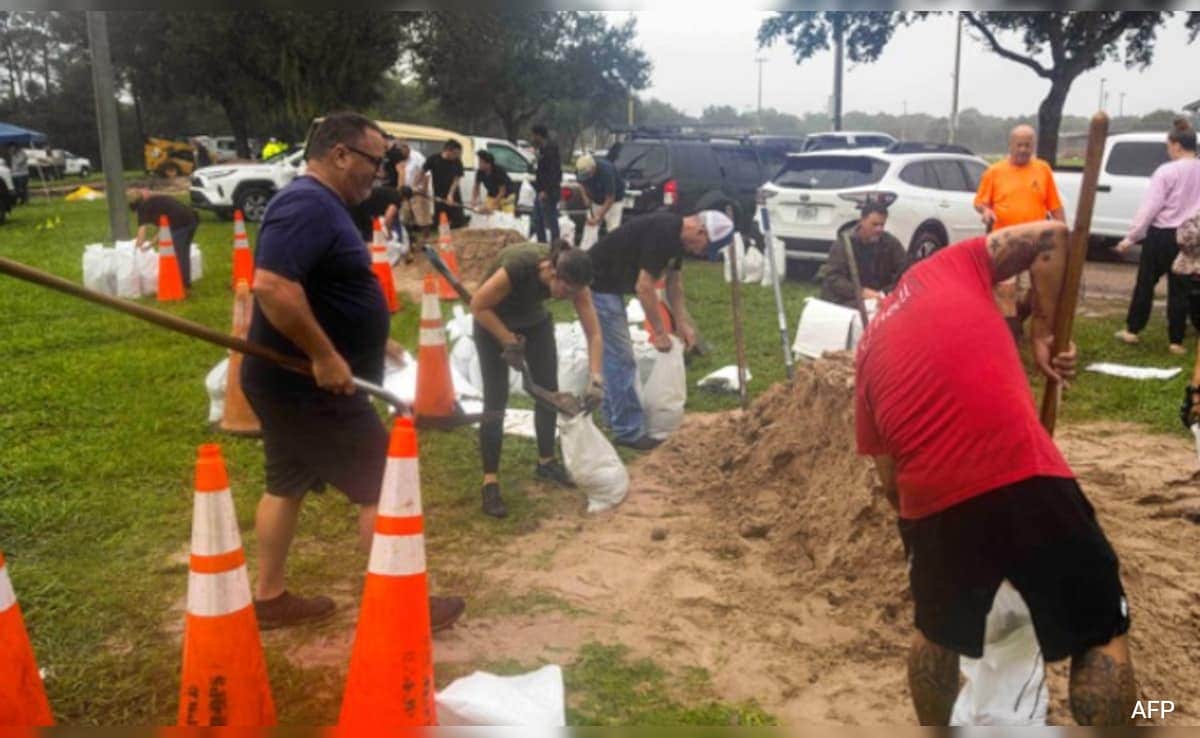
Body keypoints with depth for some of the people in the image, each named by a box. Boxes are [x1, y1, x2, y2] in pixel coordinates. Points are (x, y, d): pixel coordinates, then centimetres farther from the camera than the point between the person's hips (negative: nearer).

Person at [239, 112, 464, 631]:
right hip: (311, 385, -11)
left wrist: (371, 341, 18)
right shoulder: (308, 204, -21)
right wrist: (325, 356, -28)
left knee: (288, 485, 18)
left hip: (290, 381, 11)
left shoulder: (318, 204, 13)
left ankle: (269, 598, 30)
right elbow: (273, 286, -33)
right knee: (383, 489, -1)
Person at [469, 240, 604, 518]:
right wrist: (509, 341, -24)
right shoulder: (517, 266, -40)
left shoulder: (572, 279, -26)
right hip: (493, 321, -5)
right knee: (496, 399, -10)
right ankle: (490, 483, -4)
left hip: (534, 319, 5)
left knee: (548, 390, 5)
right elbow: (478, 306, -27)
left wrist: (596, 378, -27)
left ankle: (546, 462, 26)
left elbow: (593, 333, -20)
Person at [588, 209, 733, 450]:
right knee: (621, 358, -6)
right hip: (598, 286, -10)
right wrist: (660, 333, -17)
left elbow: (674, 281, 15)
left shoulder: (677, 234, 5)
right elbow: (644, 287, -25)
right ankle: (628, 432, 1)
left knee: (615, 355, 19)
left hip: (609, 285, 10)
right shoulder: (662, 233, -26)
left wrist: (682, 322, 10)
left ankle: (614, 416, 31)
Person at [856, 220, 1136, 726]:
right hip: (1027, 476, -3)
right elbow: (1052, 236, 9)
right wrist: (1044, 333, 15)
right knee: (1101, 637, 15)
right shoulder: (947, 267, 17)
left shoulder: (868, 353, 23)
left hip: (932, 501, 4)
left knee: (938, 634, 29)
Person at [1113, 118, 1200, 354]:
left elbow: (1149, 208, -13)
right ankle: (1176, 341, 11)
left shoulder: (1167, 171, -13)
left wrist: (1131, 237, -7)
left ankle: (1131, 330, 21)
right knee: (1181, 288, 9)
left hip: (1162, 235, -4)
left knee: (1145, 283, 11)